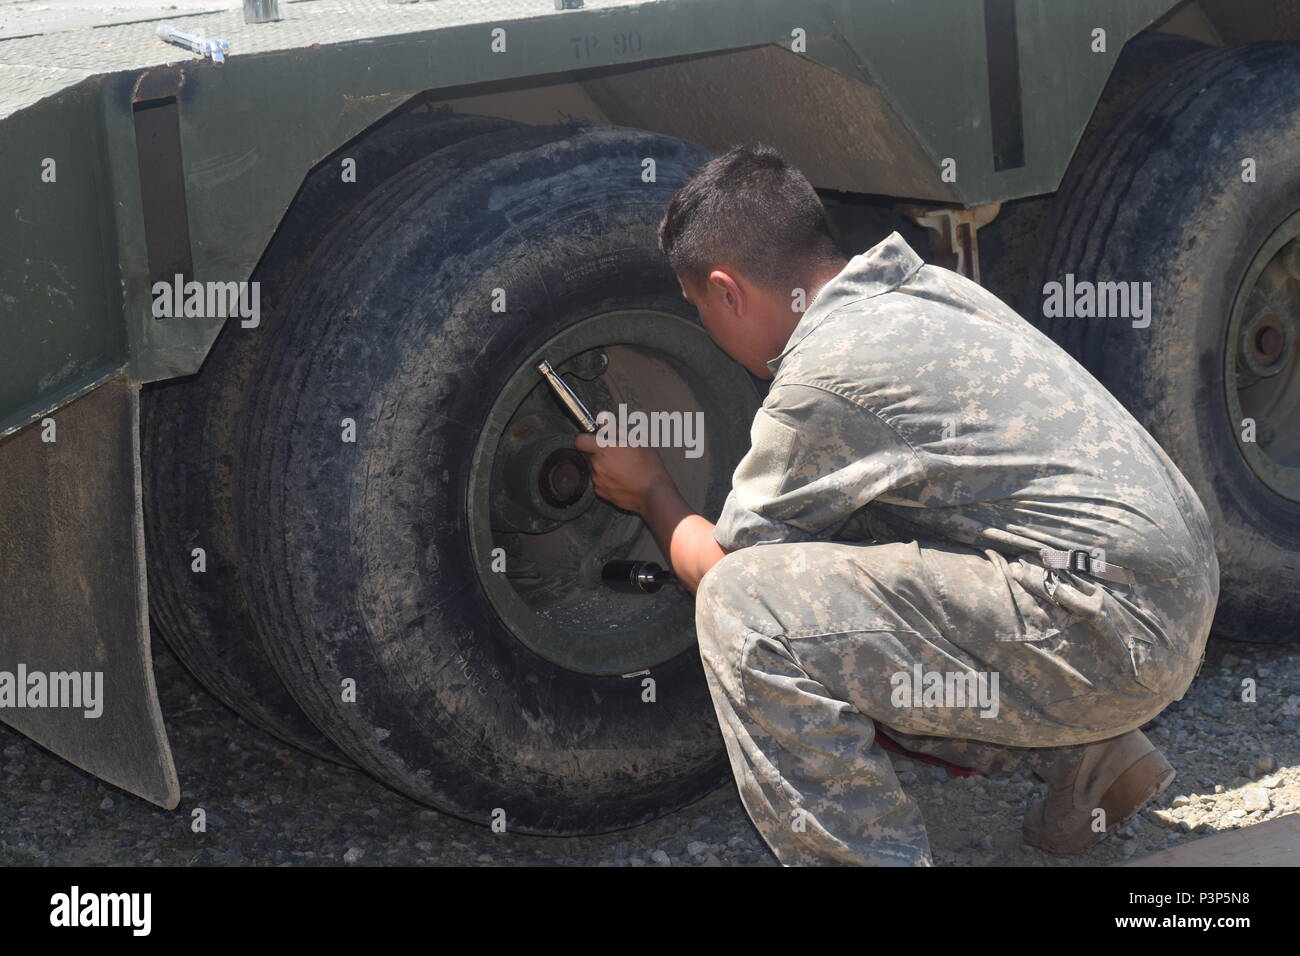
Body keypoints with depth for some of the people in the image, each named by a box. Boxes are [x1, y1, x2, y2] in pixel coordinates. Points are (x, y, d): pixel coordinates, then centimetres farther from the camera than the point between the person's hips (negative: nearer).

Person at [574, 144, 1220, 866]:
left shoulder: (821, 378, -12)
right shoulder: (921, 287, 13)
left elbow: (720, 567, 1)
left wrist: (650, 493, 19)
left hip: (1115, 634, -10)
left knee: (746, 605, -15)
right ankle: (1087, 755, 20)